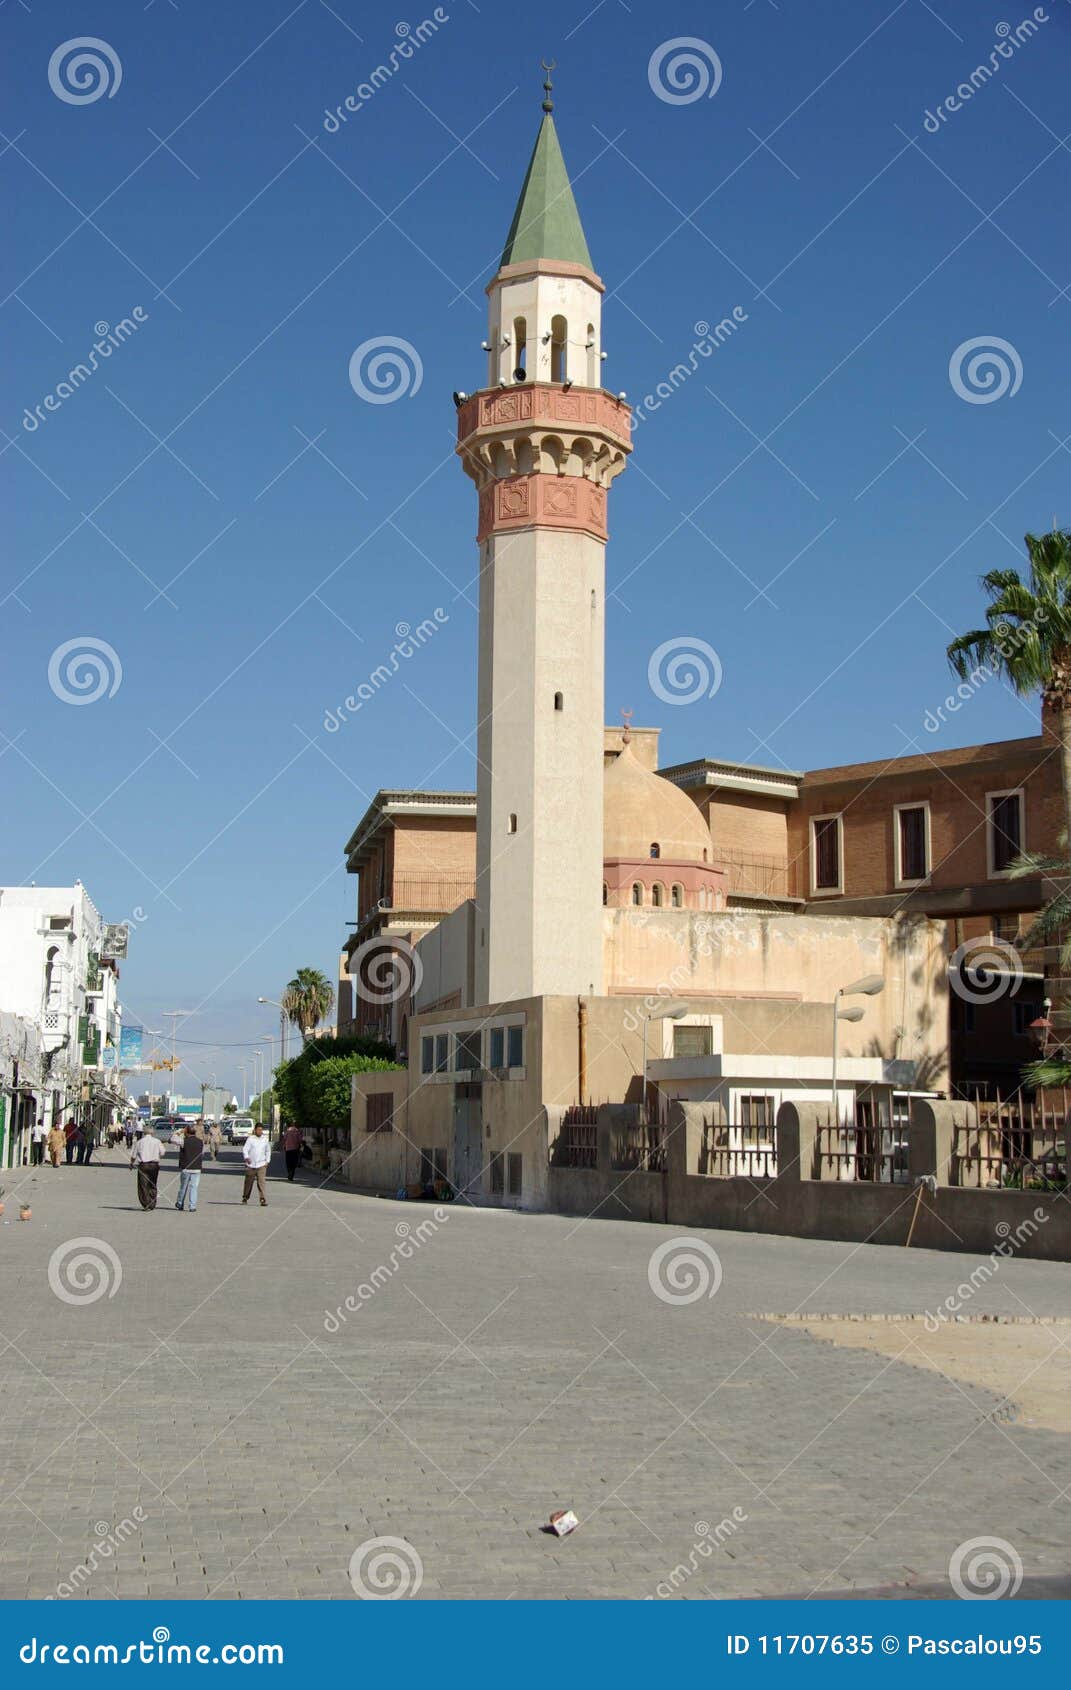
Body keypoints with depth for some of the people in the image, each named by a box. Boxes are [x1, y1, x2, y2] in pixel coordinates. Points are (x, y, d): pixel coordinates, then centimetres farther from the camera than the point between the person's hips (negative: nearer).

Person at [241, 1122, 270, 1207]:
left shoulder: (265, 1139, 6)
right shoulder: (251, 1138, -4)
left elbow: (268, 1151, 19)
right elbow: (245, 1149, -12)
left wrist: (267, 1161, 10)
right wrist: (246, 1157, -30)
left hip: (261, 1165, 1)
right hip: (251, 1165, -1)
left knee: (261, 1182, -12)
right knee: (248, 1182, 11)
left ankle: (263, 1200, -15)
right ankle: (245, 1197, 31)